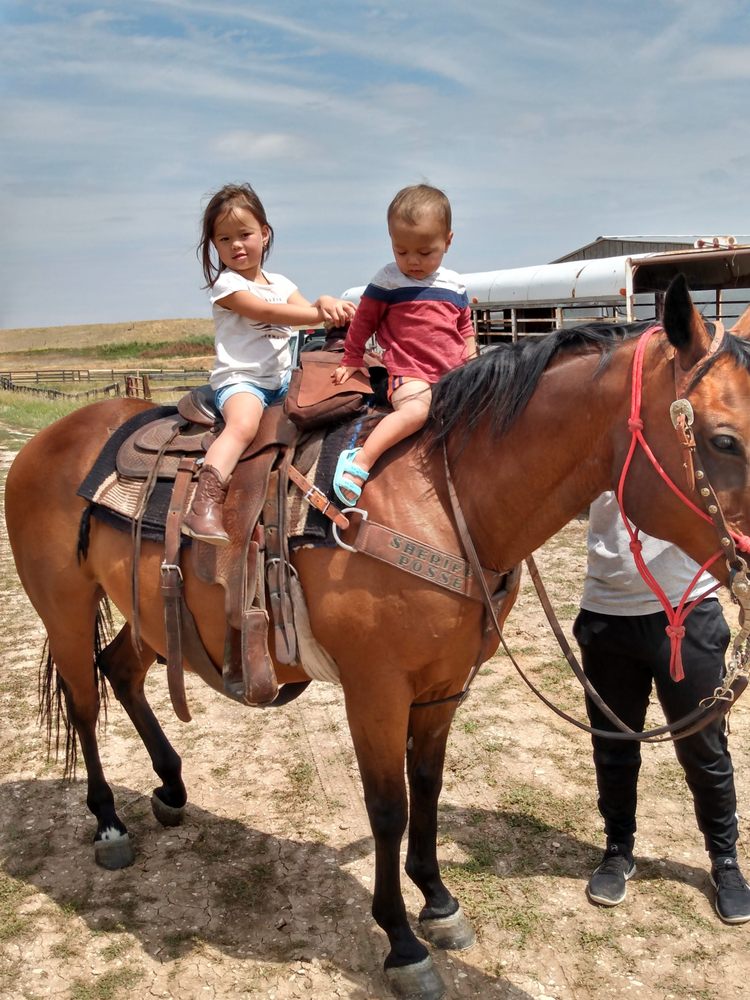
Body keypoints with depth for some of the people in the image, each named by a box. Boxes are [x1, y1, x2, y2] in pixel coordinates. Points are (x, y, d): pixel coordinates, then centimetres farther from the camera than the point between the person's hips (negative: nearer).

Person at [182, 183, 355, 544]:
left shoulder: (281, 283, 17)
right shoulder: (225, 284, -4)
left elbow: (306, 309, 4)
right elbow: (267, 312, -16)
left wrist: (326, 303, -21)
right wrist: (324, 315, -22)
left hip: (283, 379, 8)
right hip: (240, 379, -8)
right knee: (243, 425, -36)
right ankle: (205, 505, -46)